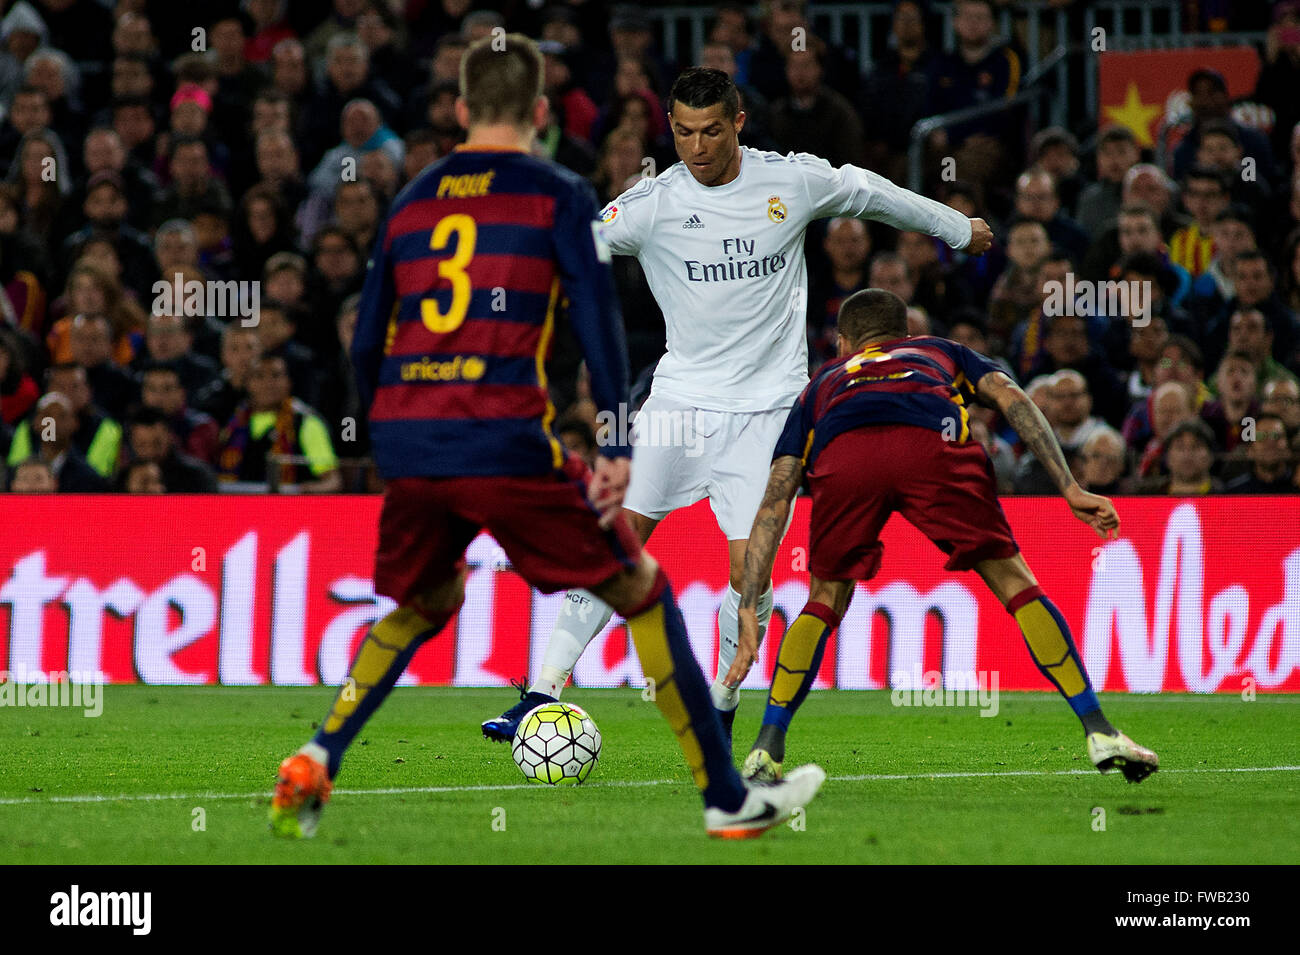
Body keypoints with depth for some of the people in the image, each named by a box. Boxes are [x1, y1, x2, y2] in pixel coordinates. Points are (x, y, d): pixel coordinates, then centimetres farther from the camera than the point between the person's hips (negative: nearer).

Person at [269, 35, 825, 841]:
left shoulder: (413, 200, 17)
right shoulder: (558, 195, 4)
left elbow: (366, 344, 18)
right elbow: (598, 319, -7)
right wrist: (617, 447, -6)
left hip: (407, 442, 5)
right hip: (507, 441, -5)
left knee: (423, 605, 28)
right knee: (642, 591, 8)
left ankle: (315, 764, 10)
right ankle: (726, 799, 7)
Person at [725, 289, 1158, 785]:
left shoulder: (821, 386, 43)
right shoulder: (941, 352, 44)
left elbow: (773, 506, 34)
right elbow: (1013, 400, 22)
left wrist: (748, 614, 32)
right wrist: (1071, 489, 13)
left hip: (842, 454, 1)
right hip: (932, 443, -1)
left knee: (824, 604, 23)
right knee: (1013, 582, 14)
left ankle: (766, 748, 12)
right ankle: (1099, 733, 8)